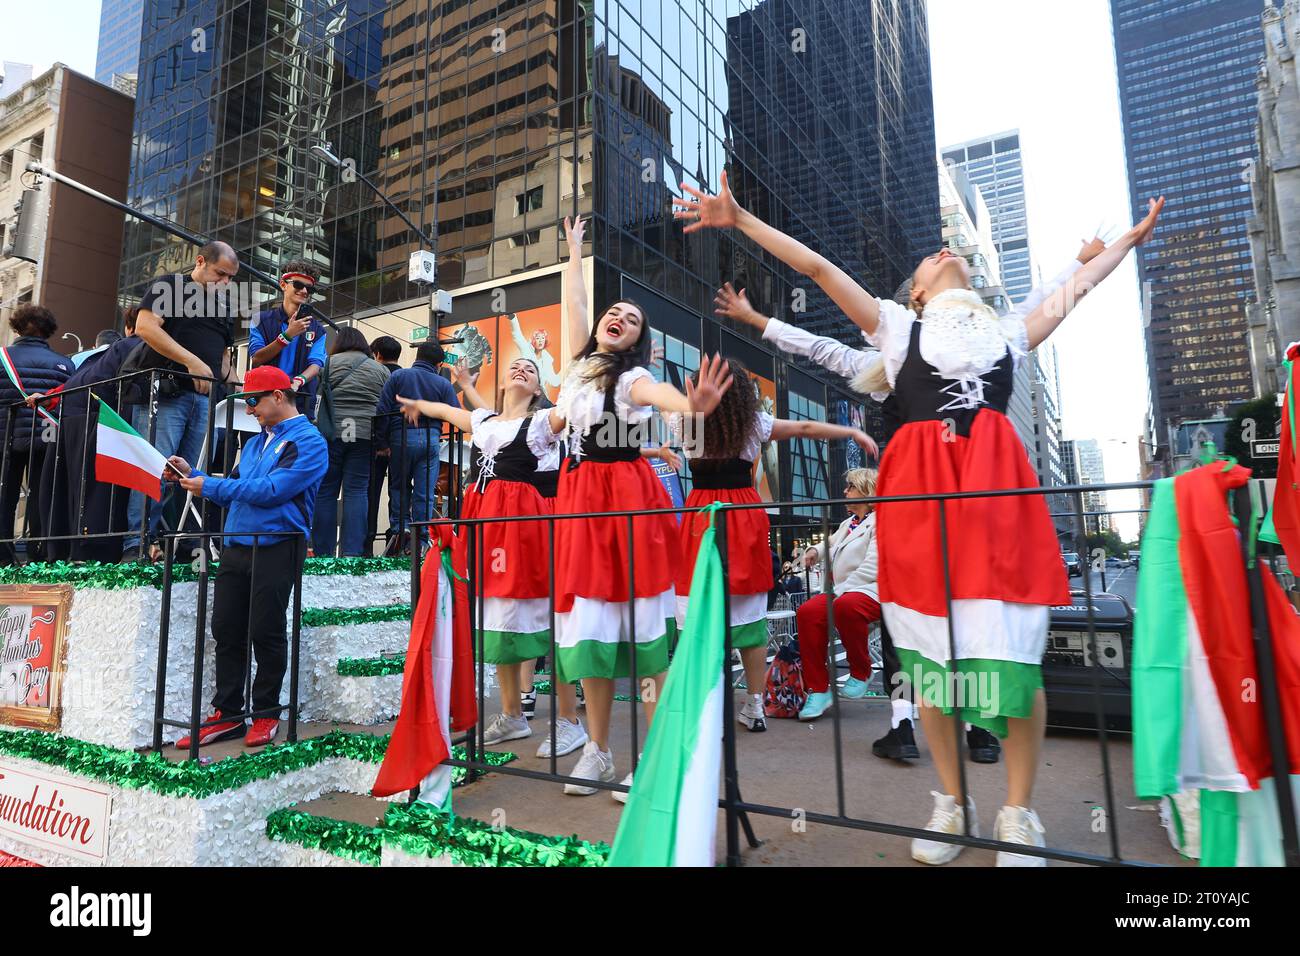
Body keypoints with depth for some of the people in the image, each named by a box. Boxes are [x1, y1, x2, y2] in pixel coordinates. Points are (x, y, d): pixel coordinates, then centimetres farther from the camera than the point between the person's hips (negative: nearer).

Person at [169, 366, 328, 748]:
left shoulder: (308, 441, -6)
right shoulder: (256, 442, 21)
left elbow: (271, 490, -16)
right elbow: (234, 493, 22)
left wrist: (209, 486, -9)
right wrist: (191, 475, 11)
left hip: (276, 548, -7)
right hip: (236, 546, 8)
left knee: (266, 633, -1)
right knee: (226, 631, 7)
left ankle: (266, 715, 13)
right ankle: (227, 714, 17)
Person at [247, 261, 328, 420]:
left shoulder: (317, 329, 11)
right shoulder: (262, 320, 8)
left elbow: (316, 364, -3)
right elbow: (255, 359, -4)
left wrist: (298, 381, -25)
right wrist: (287, 335, -13)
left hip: (301, 403, 1)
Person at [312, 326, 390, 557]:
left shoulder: (328, 363, 8)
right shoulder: (381, 370, 12)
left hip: (331, 432, -1)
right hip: (365, 435, 1)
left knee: (325, 491, 4)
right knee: (357, 492, 2)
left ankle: (322, 551, 7)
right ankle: (352, 551, -4)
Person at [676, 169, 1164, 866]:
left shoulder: (1008, 331, 25)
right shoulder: (898, 325, 19)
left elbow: (1077, 285, 40)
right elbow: (818, 268, 13)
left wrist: (1130, 238, 51)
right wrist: (741, 220, 10)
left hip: (996, 476, 2)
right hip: (920, 481, -1)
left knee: (1012, 647, -5)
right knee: (929, 648, 1)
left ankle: (1018, 813, 10)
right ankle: (952, 803, 16)